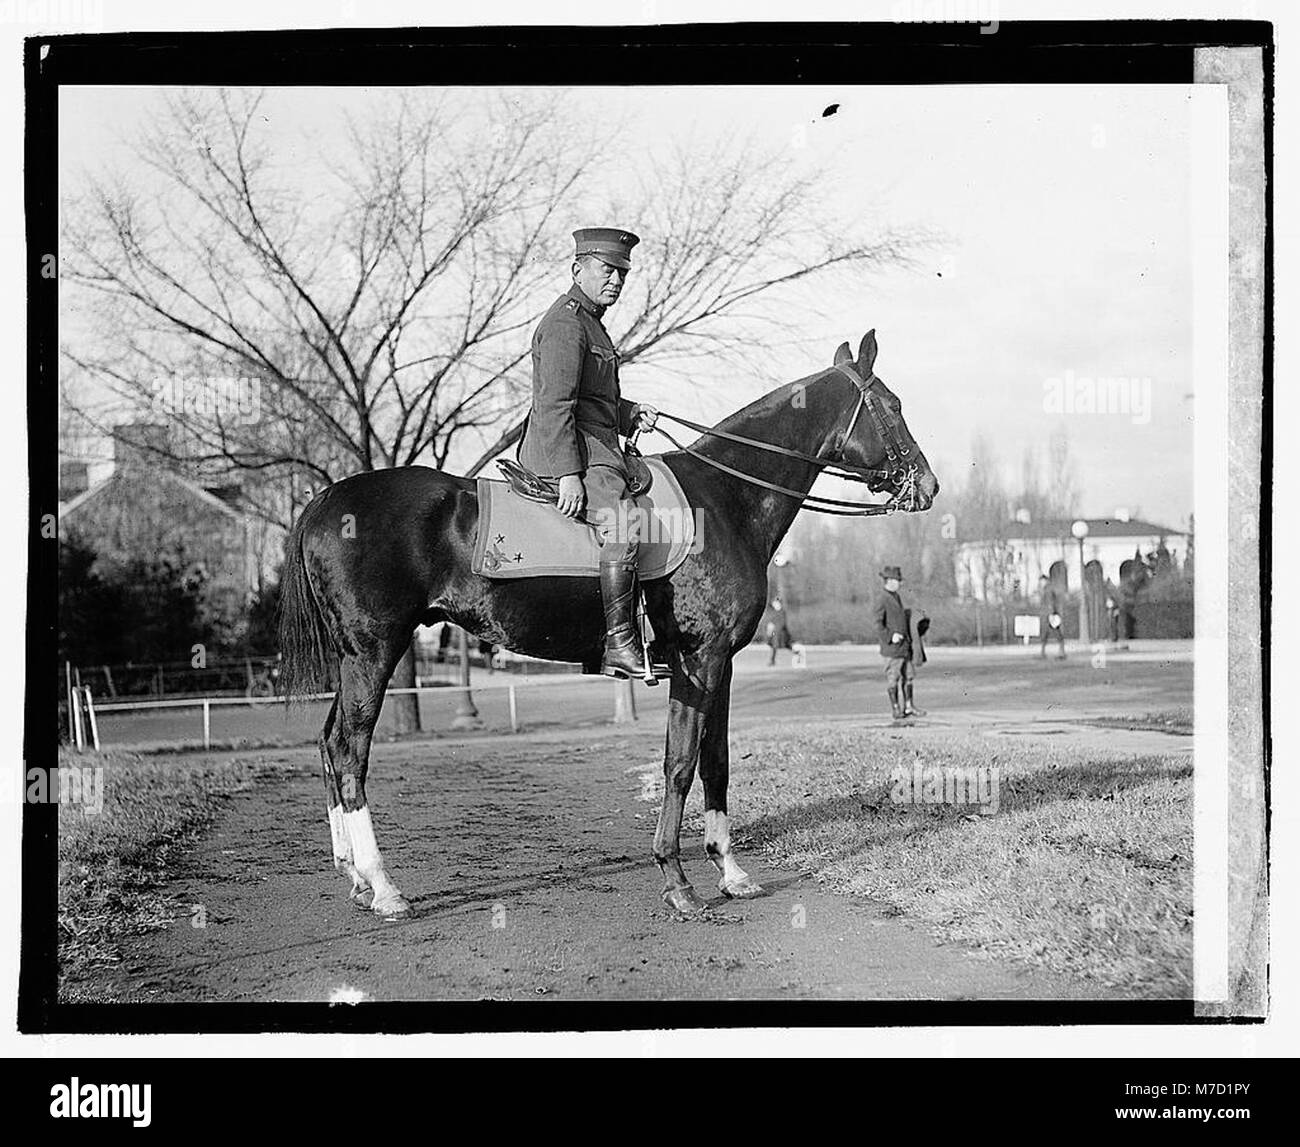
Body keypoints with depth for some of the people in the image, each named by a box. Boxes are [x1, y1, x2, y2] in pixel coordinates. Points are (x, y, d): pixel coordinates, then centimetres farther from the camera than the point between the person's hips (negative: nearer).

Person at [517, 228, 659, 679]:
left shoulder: (589, 320, 23)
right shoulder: (565, 323, -11)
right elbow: (554, 404, -20)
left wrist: (632, 414, 14)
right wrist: (568, 473, -27)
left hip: (596, 446, 11)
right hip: (573, 451, -11)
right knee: (622, 523, -28)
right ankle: (620, 645, -30)